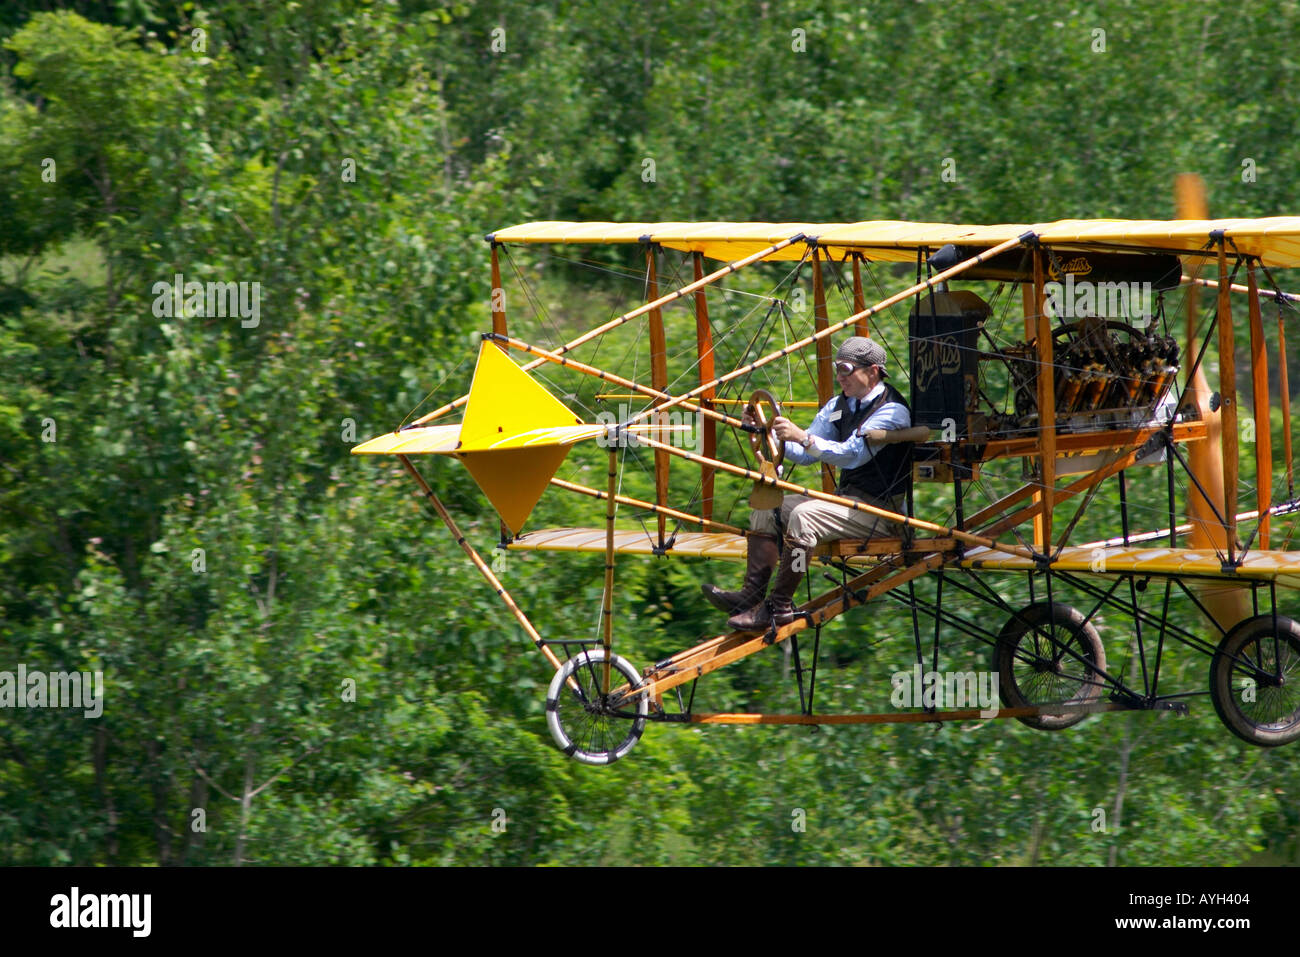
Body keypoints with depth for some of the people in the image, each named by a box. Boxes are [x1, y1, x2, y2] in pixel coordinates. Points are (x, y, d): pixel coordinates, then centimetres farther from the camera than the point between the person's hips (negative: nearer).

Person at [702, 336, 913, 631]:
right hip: (844, 497, 9)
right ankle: (752, 594, -12)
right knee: (766, 507, 2)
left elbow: (851, 454, -27)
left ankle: (780, 607, -31)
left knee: (804, 516, -31)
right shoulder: (839, 405, 13)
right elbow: (805, 455, 12)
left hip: (878, 509, -9)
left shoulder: (892, 411, -15)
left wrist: (803, 437, -36)